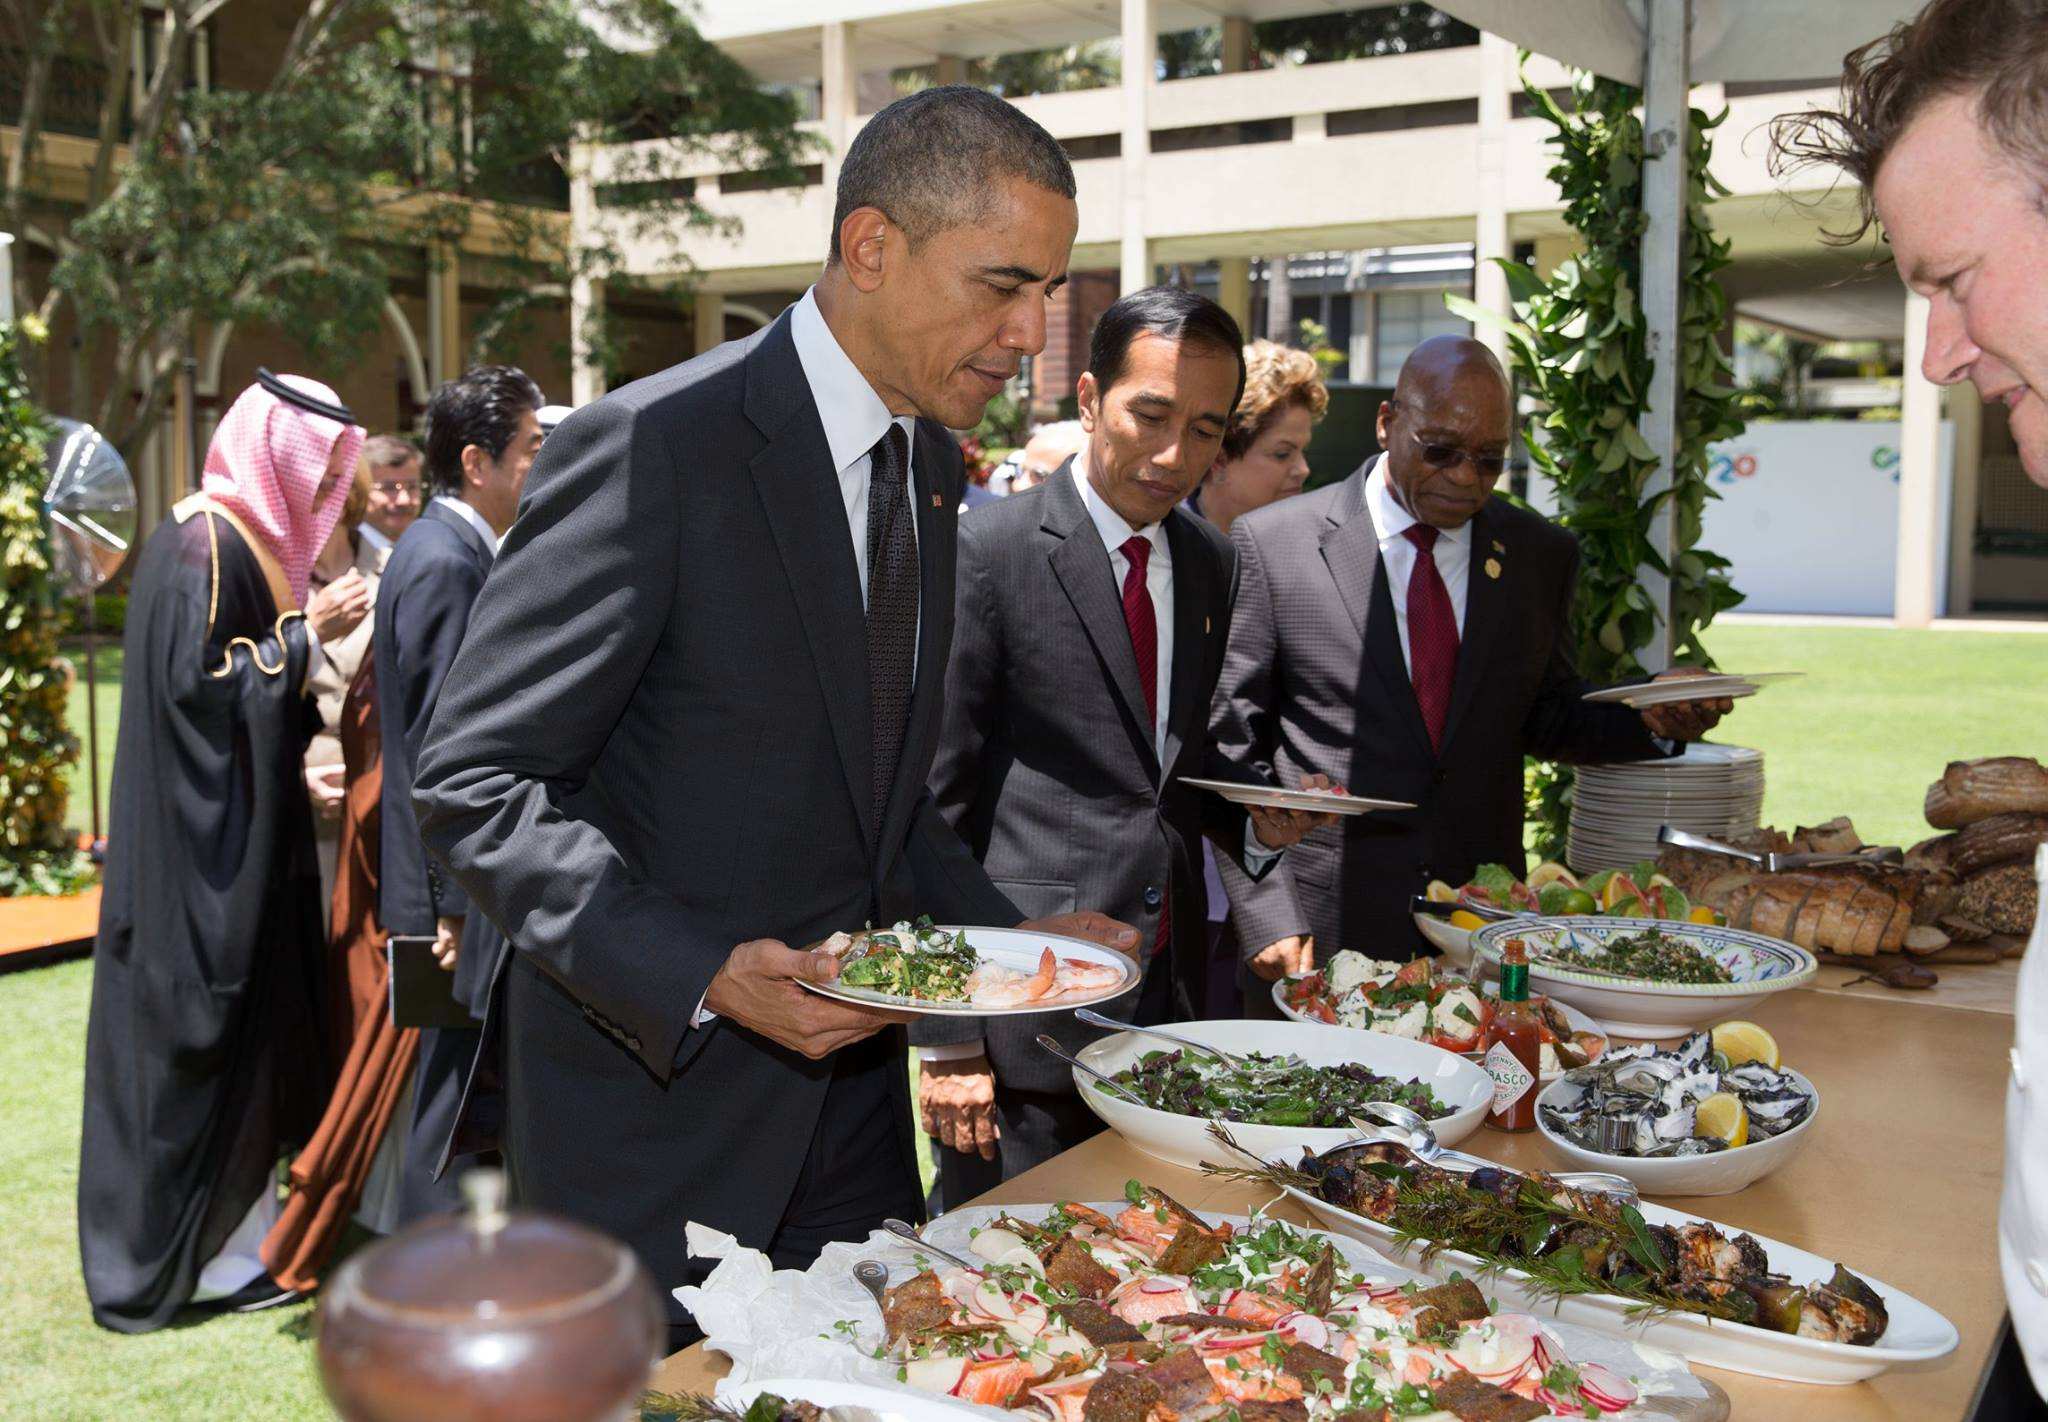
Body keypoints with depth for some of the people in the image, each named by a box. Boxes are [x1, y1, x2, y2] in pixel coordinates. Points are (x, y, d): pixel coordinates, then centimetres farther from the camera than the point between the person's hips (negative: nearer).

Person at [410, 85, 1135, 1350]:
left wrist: (1013, 935, 4)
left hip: (852, 1092, 7)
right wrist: (704, 975, -28)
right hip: (657, 1109, -7)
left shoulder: (933, 466, 8)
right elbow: (478, 786, -17)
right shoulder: (652, 450, -18)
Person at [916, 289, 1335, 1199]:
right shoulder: (987, 552, -10)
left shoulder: (1210, 562, 10)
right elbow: (932, 806, -10)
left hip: (1171, 1001, 6)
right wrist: (945, 1039, -13)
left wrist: (1257, 824, 0)